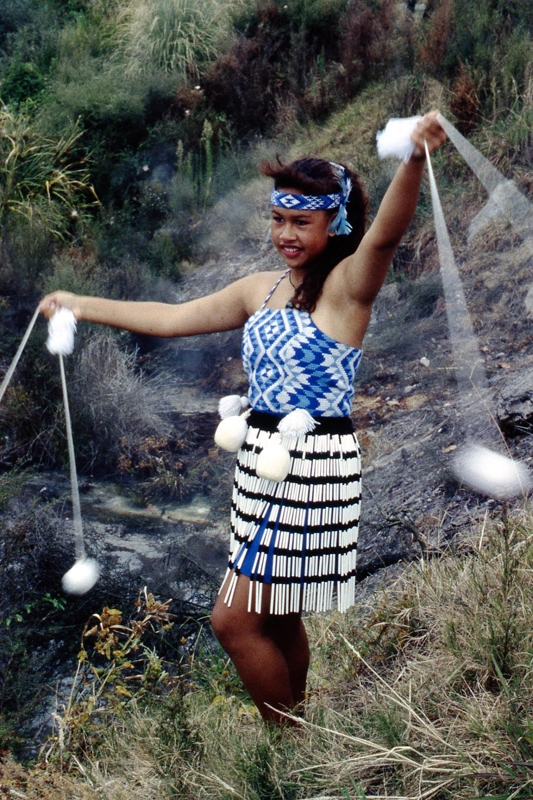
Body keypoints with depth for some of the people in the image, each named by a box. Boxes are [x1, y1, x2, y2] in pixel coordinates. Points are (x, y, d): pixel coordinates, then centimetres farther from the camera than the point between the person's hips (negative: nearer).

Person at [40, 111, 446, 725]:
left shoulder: (348, 283, -8)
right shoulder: (261, 289, 12)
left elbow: (386, 233, -30)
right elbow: (172, 318, 18)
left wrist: (415, 159, -48)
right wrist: (82, 307, 22)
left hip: (314, 468, -7)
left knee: (234, 621, -4)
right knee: (277, 619, 17)